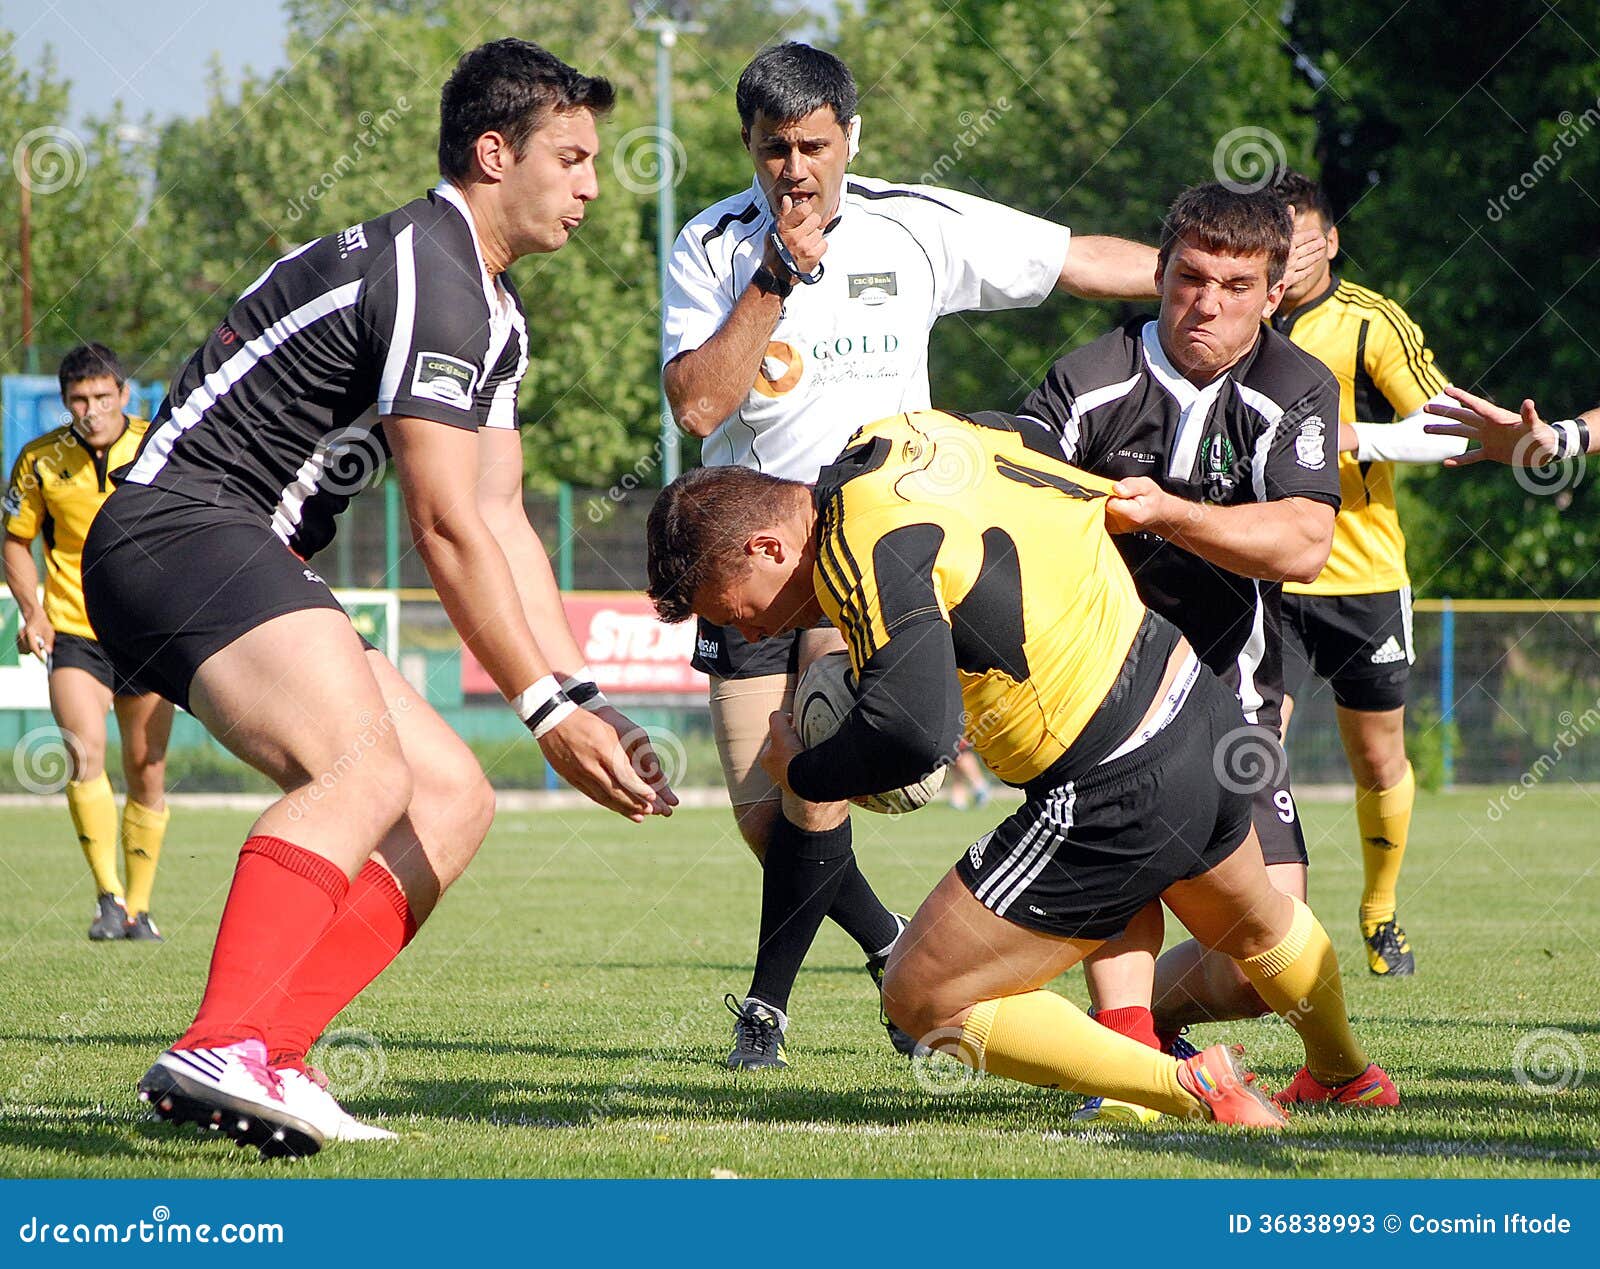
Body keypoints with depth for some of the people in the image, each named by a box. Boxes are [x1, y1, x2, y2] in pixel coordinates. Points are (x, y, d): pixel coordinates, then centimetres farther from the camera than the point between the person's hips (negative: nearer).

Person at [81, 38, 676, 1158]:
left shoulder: (495, 310, 21)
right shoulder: (426, 270, -14)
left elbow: (501, 518, 20)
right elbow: (447, 528, -17)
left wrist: (583, 694, 10)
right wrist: (546, 710, -14)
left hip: (247, 562, 11)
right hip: (181, 526, -11)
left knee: (453, 798, 6)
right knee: (366, 770, -31)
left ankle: (259, 1061, -7)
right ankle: (223, 1051, -43)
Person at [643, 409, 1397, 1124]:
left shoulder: (865, 548, -24)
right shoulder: (898, 433, 3)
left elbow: (916, 733, -35)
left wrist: (800, 773, -17)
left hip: (1113, 801, -10)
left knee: (921, 998, 0)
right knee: (1252, 926, 38)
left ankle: (1191, 1089, -2)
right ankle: (1346, 1076, 63)